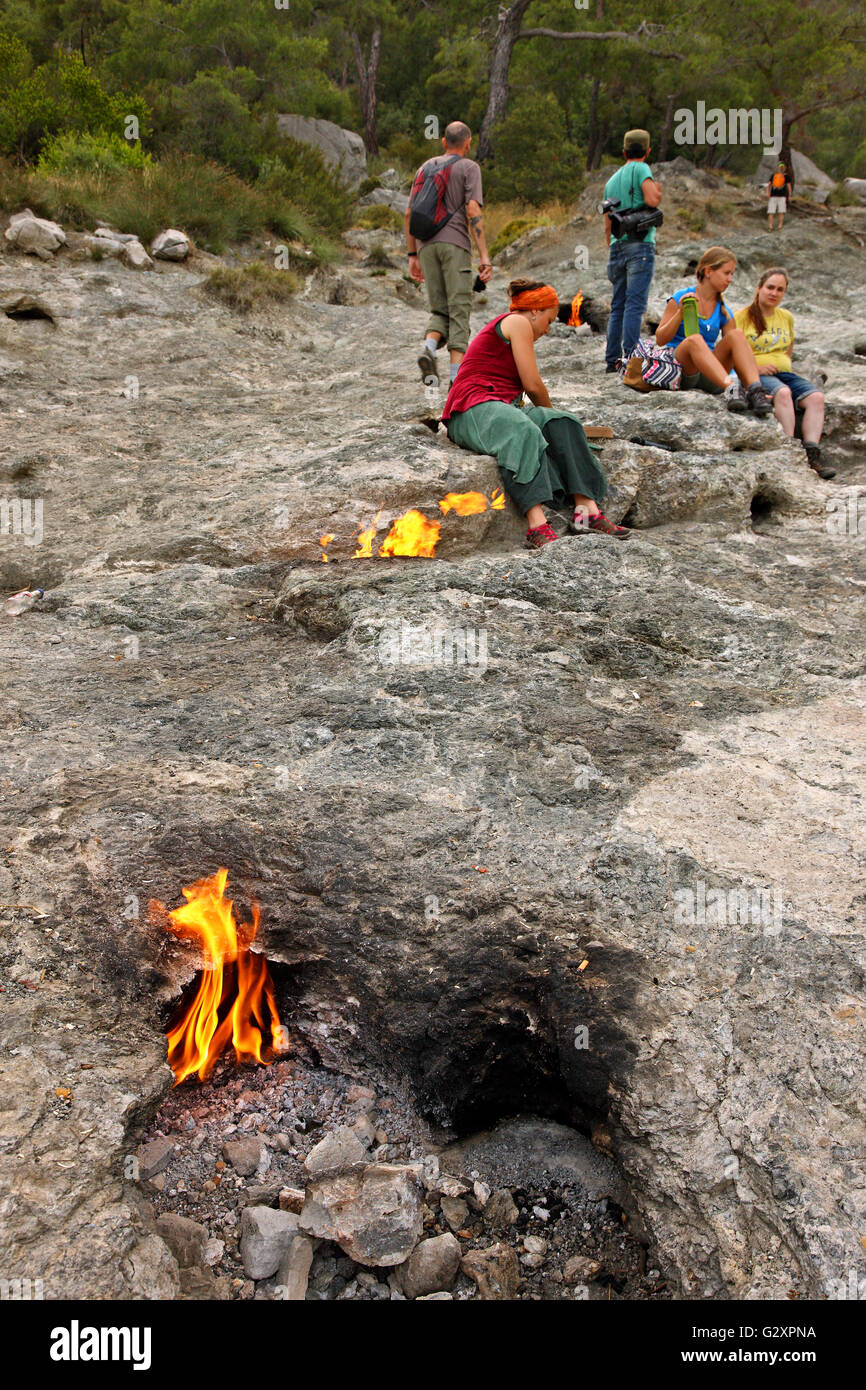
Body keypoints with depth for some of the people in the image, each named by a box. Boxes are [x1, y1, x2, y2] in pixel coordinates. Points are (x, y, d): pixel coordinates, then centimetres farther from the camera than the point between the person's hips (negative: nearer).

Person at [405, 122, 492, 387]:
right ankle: (457, 377, -13)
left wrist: (412, 255, 17)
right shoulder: (469, 167, 4)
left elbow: (409, 214, 14)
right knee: (459, 311, -4)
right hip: (455, 245, -4)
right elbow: (473, 211, -8)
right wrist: (484, 255, -11)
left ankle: (429, 348, -20)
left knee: (439, 310, 10)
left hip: (427, 245, 5)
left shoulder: (426, 167, 20)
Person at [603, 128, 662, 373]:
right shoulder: (641, 169, 0)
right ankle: (630, 359, -17)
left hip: (617, 246, 6)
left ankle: (612, 359, 6)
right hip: (640, 244, -6)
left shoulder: (611, 180, 21)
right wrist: (658, 190, 7)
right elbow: (652, 200, -15)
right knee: (635, 304, -11)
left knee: (618, 305, 8)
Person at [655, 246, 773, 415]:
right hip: (680, 372, -3)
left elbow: (736, 356, 9)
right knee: (694, 339, -33)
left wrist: (754, 388, -3)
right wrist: (681, 313, -15)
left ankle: (754, 390, -38)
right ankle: (731, 388, -51)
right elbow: (660, 340, -2)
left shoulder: (724, 312, 12)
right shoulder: (680, 299, 3)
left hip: (709, 379, 3)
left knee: (737, 334, -19)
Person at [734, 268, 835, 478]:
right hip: (755, 375, -6)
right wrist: (755, 367, -15)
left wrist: (784, 363, 14)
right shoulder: (742, 317, 1)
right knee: (783, 392, -37)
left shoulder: (786, 317, 19)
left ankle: (812, 453, -32)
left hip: (784, 372, 6)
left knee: (816, 396, -22)